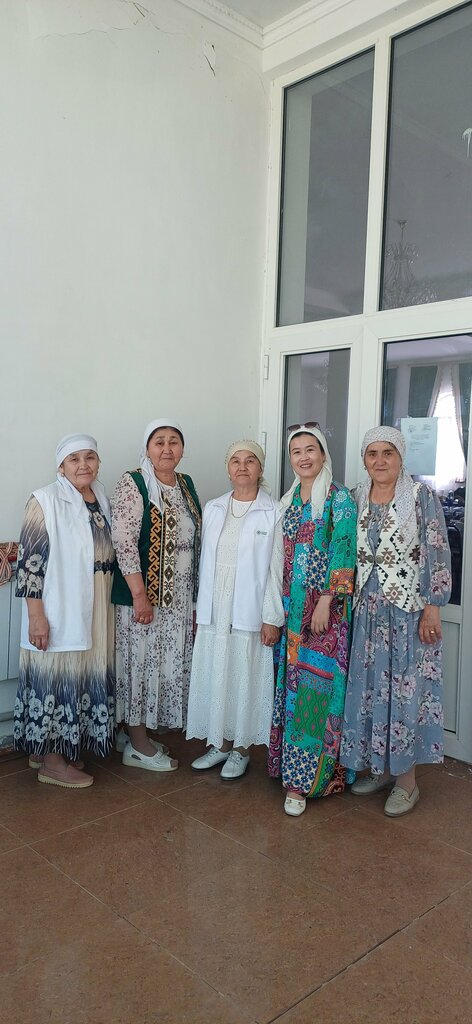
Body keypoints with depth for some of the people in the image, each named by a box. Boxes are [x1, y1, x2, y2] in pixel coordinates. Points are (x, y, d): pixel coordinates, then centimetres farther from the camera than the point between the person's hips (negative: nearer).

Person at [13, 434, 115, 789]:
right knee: (56, 677, 2)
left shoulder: (102, 500, 9)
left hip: (95, 613, 7)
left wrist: (107, 609, 15)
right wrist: (36, 615, -18)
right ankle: (49, 760, 17)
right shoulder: (46, 501, -11)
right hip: (58, 613, -7)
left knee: (83, 676, 13)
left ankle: (58, 747, 31)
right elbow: (29, 560, -14)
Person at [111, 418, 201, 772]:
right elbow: (123, 542, -18)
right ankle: (138, 747, 17)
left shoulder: (187, 485, 10)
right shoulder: (133, 485, -11)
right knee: (141, 663, 3)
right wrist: (139, 595, -21)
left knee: (168, 664, 13)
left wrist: (196, 597, 14)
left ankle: (143, 735, 30)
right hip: (143, 595, -7)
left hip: (179, 596, 7)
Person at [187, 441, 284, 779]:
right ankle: (221, 743, 28)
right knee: (215, 677, 11)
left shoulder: (273, 512, -6)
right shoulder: (213, 509, 8)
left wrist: (272, 617, -10)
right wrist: (201, 608, 10)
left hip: (250, 612, -4)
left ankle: (241, 748, 22)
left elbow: (276, 568, -7)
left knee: (246, 679, 5)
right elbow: (206, 561, 11)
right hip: (214, 611, 4)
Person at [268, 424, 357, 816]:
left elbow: (342, 553, -13)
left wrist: (325, 602, -18)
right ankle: (292, 764, 23)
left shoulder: (339, 498, -7)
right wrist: (281, 604, 11)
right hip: (292, 606, 6)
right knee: (291, 679, 10)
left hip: (325, 605, -6)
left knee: (314, 684, -4)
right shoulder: (290, 499, 13)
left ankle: (304, 778, 5)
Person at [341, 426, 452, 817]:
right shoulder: (356, 498, 7)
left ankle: (407, 778, 16)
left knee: (407, 688, 1)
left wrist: (433, 607, -13)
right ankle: (381, 767, 28)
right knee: (370, 687, 11)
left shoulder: (422, 496, -6)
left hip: (409, 610, -4)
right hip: (367, 611, 5)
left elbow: (438, 554, -8)